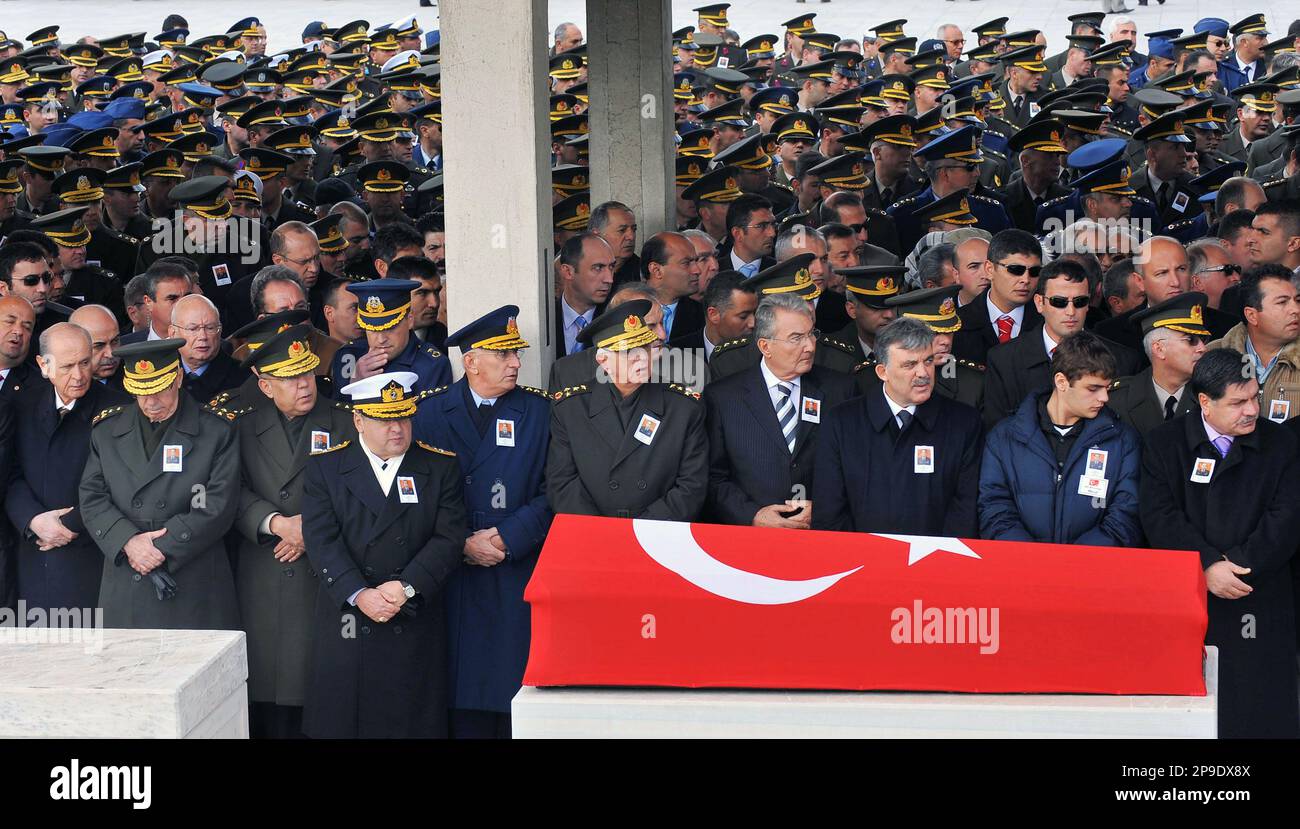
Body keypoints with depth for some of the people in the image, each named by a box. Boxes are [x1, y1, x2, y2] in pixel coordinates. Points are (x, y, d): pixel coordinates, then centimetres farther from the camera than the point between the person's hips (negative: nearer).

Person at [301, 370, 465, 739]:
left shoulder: (441, 467, 6)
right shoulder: (325, 468, 4)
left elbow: (449, 539, -3)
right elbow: (321, 540, -6)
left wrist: (407, 588, -16)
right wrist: (359, 594, -18)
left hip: (416, 628, 0)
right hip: (346, 623, 0)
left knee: (411, 723, 2)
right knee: (340, 722, 3)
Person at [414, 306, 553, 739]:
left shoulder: (540, 413, 6)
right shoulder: (431, 414, 7)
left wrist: (507, 537, -11)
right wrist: (462, 543, -9)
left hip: (520, 573, 0)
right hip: (455, 579, 0)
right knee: (465, 701, 1)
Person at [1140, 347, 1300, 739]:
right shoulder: (1164, 442, 4)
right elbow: (1159, 515, -5)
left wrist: (1238, 565, -12)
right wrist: (1208, 566, -15)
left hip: (1258, 604, 1)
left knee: (1262, 717, -2)